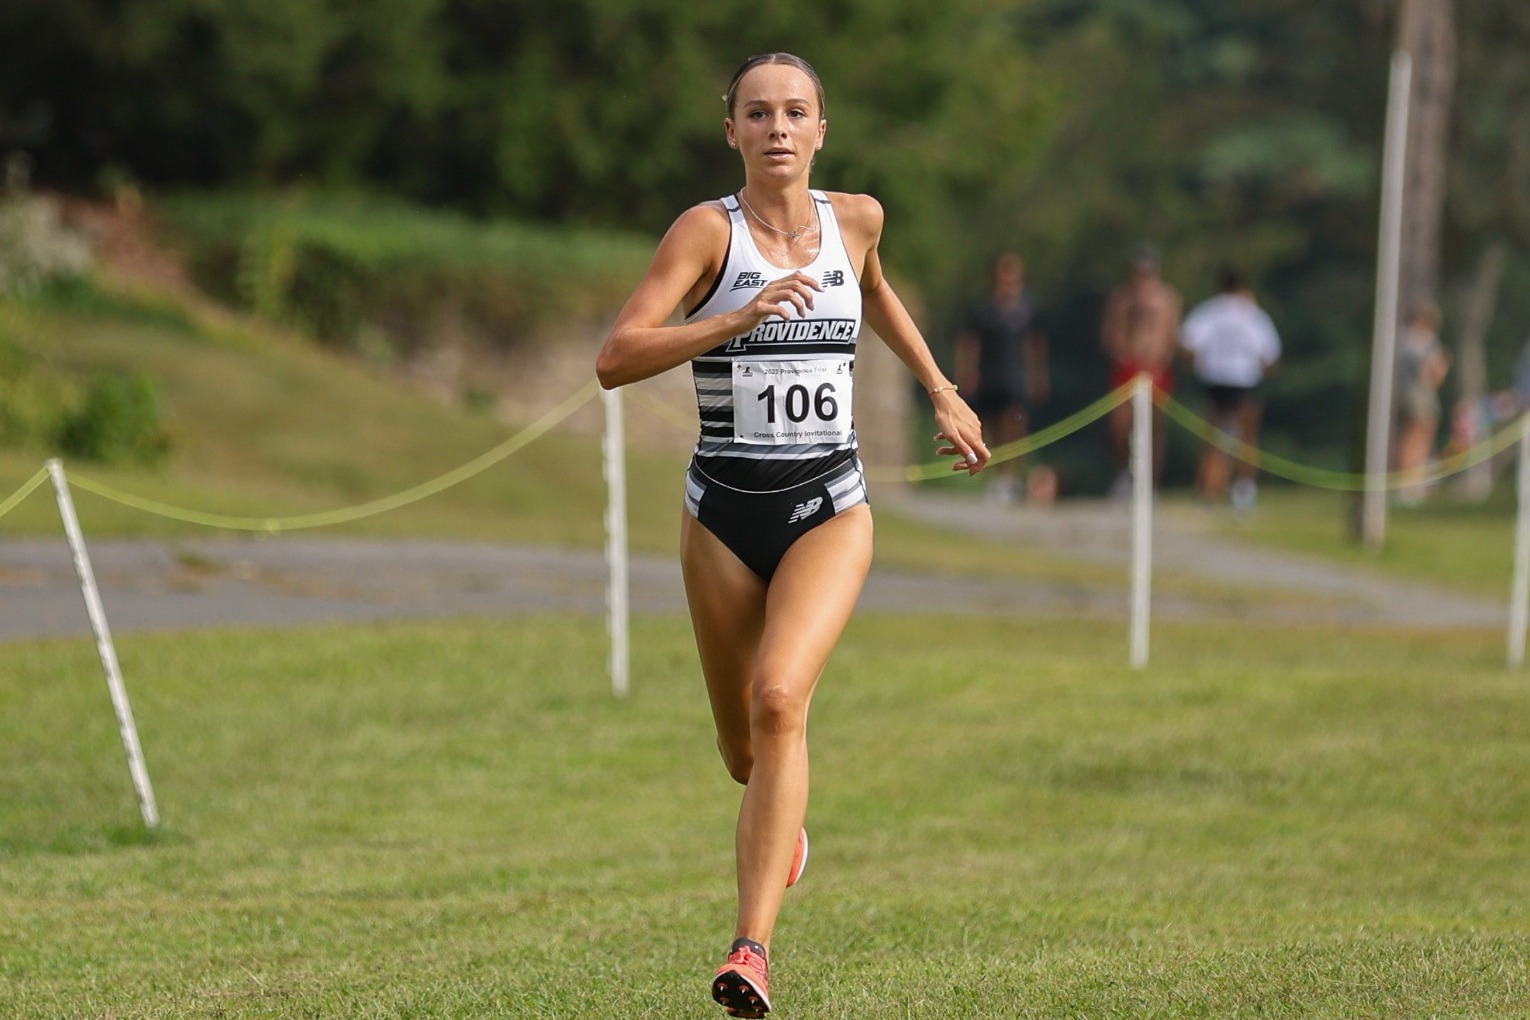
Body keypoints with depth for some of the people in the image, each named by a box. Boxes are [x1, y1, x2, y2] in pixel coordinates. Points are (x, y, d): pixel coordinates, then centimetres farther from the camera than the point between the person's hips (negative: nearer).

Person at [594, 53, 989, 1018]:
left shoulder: (857, 218, 2)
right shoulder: (708, 230, -9)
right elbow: (616, 359, -20)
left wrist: (941, 391, 27)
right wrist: (738, 319, -29)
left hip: (829, 510, 0)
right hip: (724, 513, 0)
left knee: (779, 698, -25)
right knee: (742, 748, 14)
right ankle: (783, 821, 53)